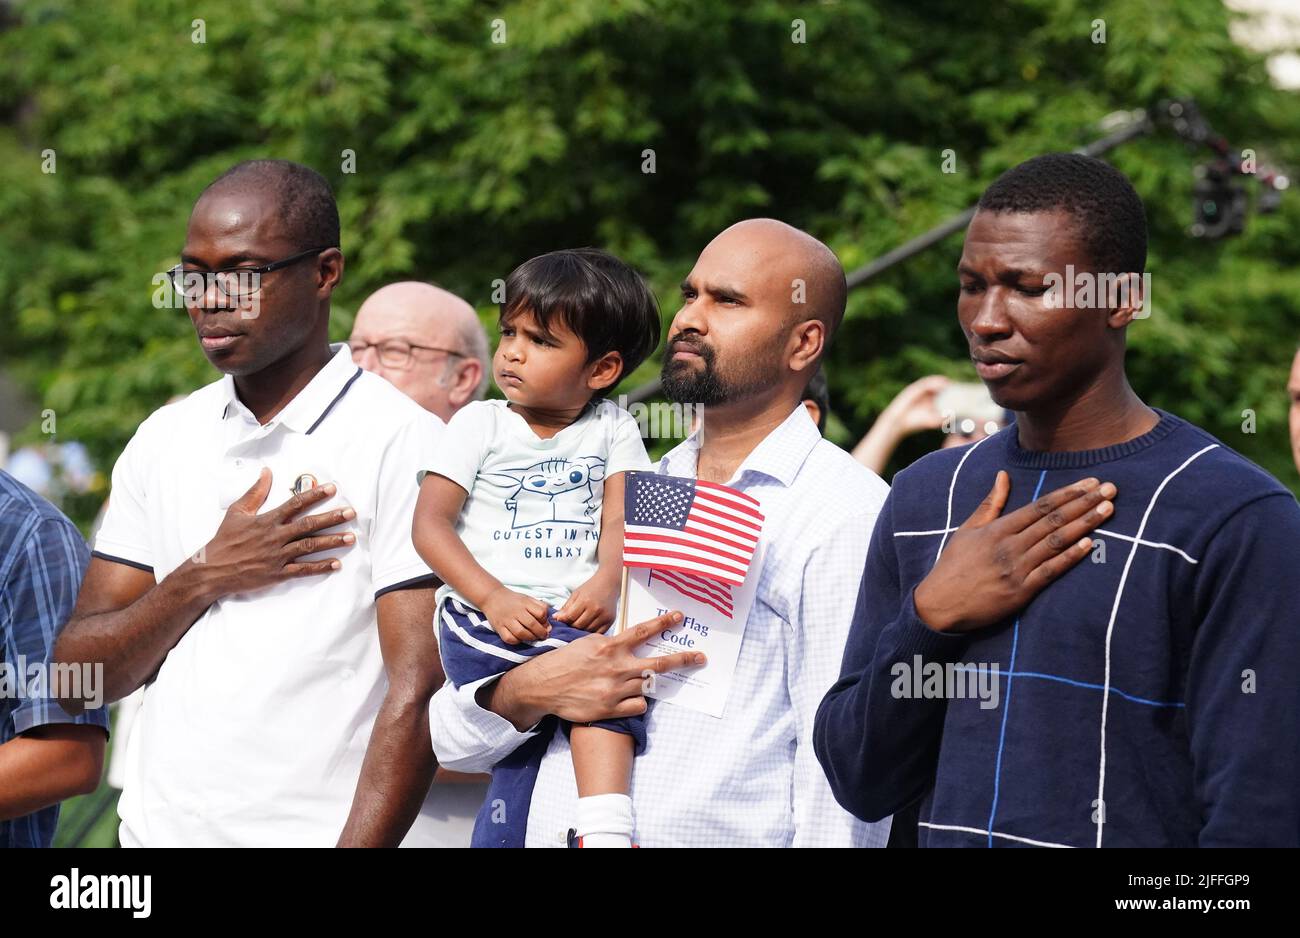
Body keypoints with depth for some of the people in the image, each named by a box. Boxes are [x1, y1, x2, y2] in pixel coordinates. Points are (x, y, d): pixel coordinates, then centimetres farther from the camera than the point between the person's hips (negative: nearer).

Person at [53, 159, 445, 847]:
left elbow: (416, 697, -15)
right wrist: (203, 578, -9)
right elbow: (78, 675, 5)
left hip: (307, 834, -5)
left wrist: (355, 846, -23)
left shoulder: (404, 443, -9)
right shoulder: (163, 441, 8)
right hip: (155, 829, 5)